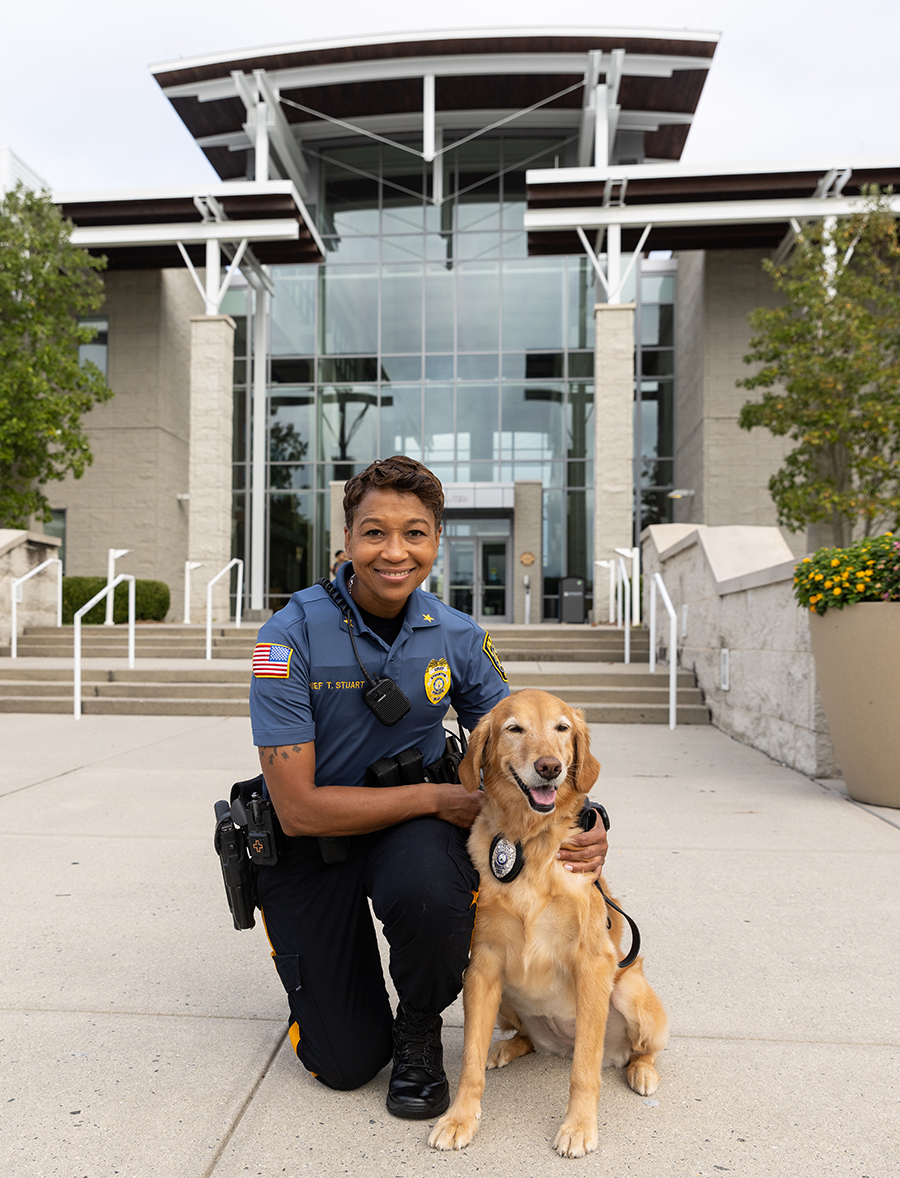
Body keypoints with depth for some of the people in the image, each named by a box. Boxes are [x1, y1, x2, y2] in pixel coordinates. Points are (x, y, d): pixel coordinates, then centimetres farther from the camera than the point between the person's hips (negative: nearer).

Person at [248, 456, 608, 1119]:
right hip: (310, 841, -1)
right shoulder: (294, 635, -21)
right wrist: (436, 797, -25)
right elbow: (298, 807, -22)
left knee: (432, 891, -35)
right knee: (345, 1064, -1)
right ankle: (323, 969, 35)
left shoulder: (456, 636, -9)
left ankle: (421, 1027, 0)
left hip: (414, 825, 2)